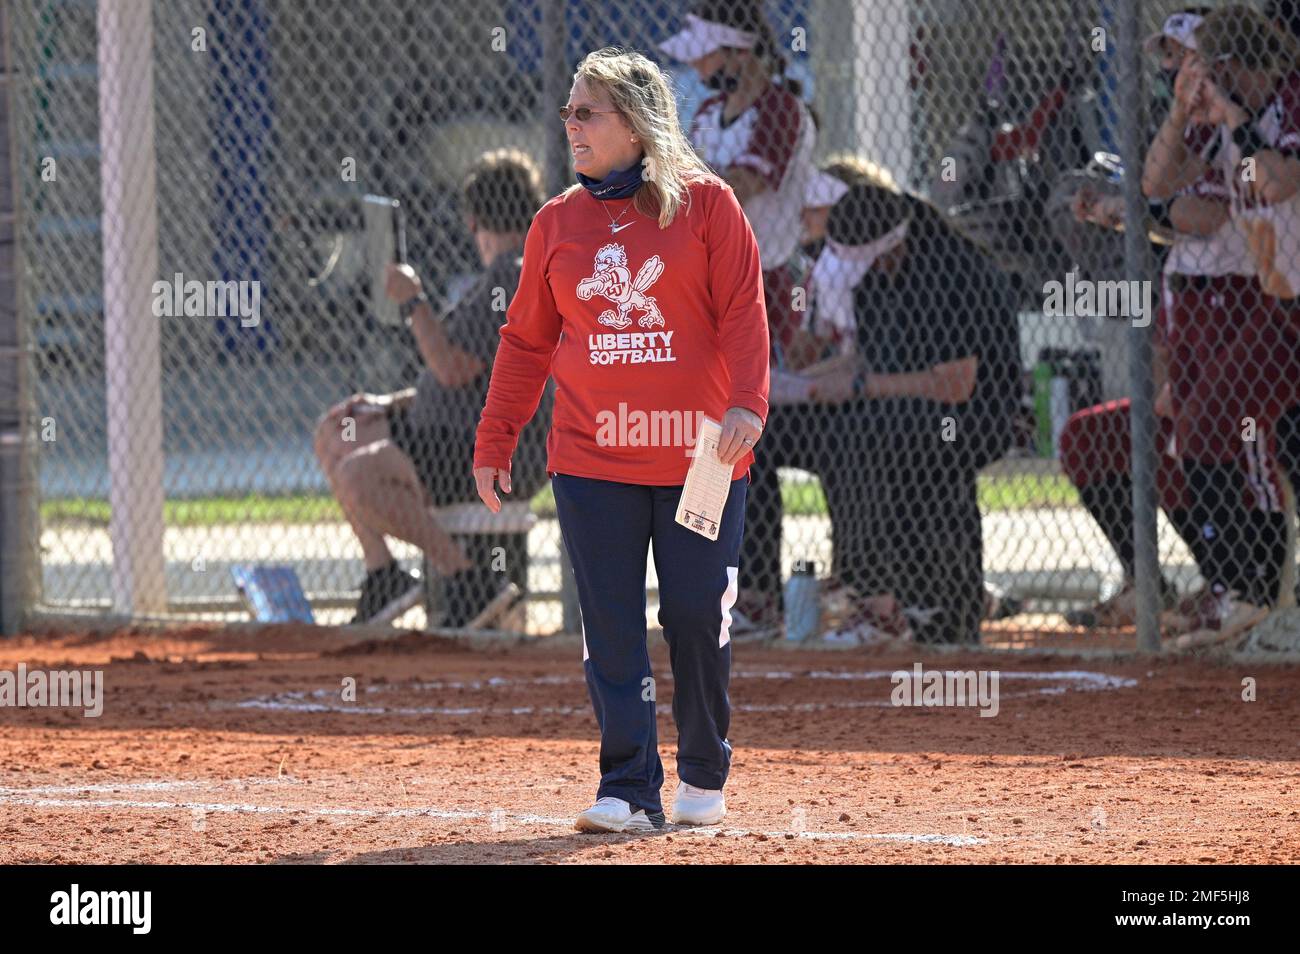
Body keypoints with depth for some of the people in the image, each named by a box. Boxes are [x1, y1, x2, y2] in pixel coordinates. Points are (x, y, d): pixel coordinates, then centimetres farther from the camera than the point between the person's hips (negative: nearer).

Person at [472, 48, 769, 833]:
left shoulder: (705, 203, 0)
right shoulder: (558, 222, 9)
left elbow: (743, 311, -4)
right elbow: (527, 340, 14)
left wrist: (746, 402, -18)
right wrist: (495, 441, 9)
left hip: (699, 457, -3)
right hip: (593, 460, 3)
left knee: (699, 619, -1)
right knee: (612, 629, -3)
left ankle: (704, 775, 18)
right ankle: (631, 790, 0)